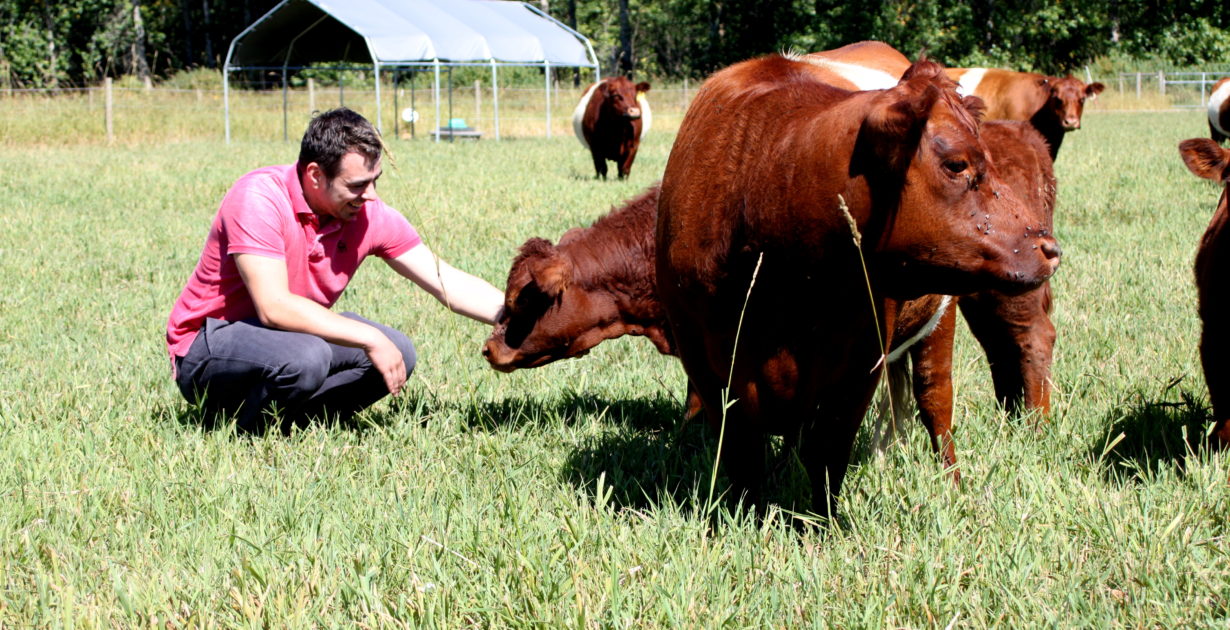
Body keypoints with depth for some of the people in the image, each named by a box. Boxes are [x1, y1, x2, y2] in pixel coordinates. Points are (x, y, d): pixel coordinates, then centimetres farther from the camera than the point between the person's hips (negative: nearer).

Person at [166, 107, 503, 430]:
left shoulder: (369, 214, -6)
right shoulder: (259, 198, -25)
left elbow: (450, 284, -3)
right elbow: (273, 307, -33)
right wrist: (370, 339, -32)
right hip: (207, 346, -7)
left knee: (397, 352, -10)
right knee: (306, 357, -35)